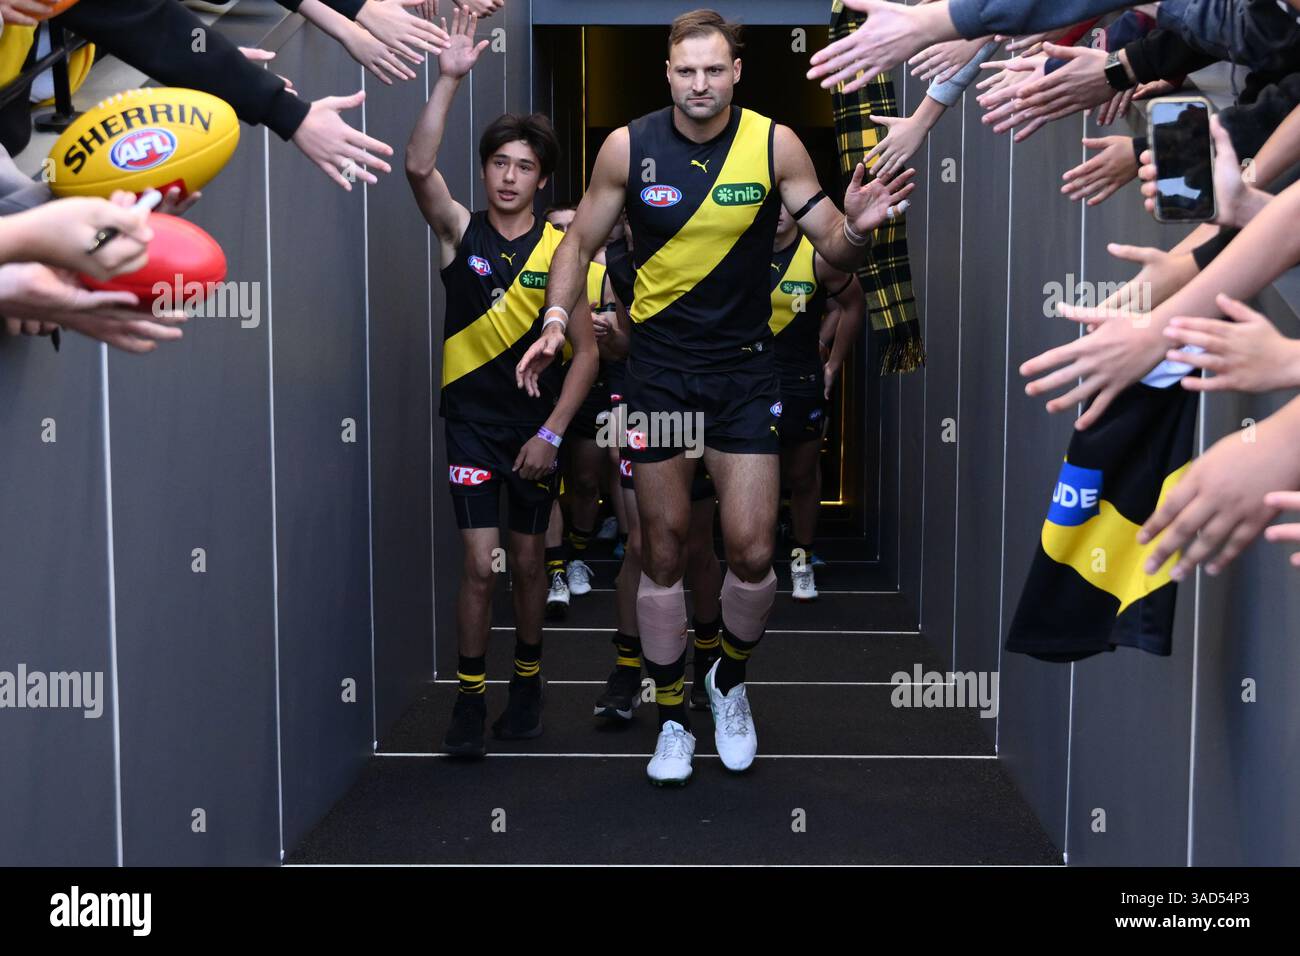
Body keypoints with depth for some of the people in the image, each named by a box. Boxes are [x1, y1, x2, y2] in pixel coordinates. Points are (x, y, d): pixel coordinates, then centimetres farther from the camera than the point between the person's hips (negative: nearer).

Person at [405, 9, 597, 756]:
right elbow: (419, 166, -21)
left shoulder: (559, 250, -1)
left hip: (537, 424, 1)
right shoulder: (461, 230, -2)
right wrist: (452, 79, -29)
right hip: (472, 421, -1)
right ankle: (471, 699, 6)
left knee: (528, 561, 11)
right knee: (481, 564, -7)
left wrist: (553, 433, -9)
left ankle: (529, 682, 29)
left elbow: (586, 351, -1)